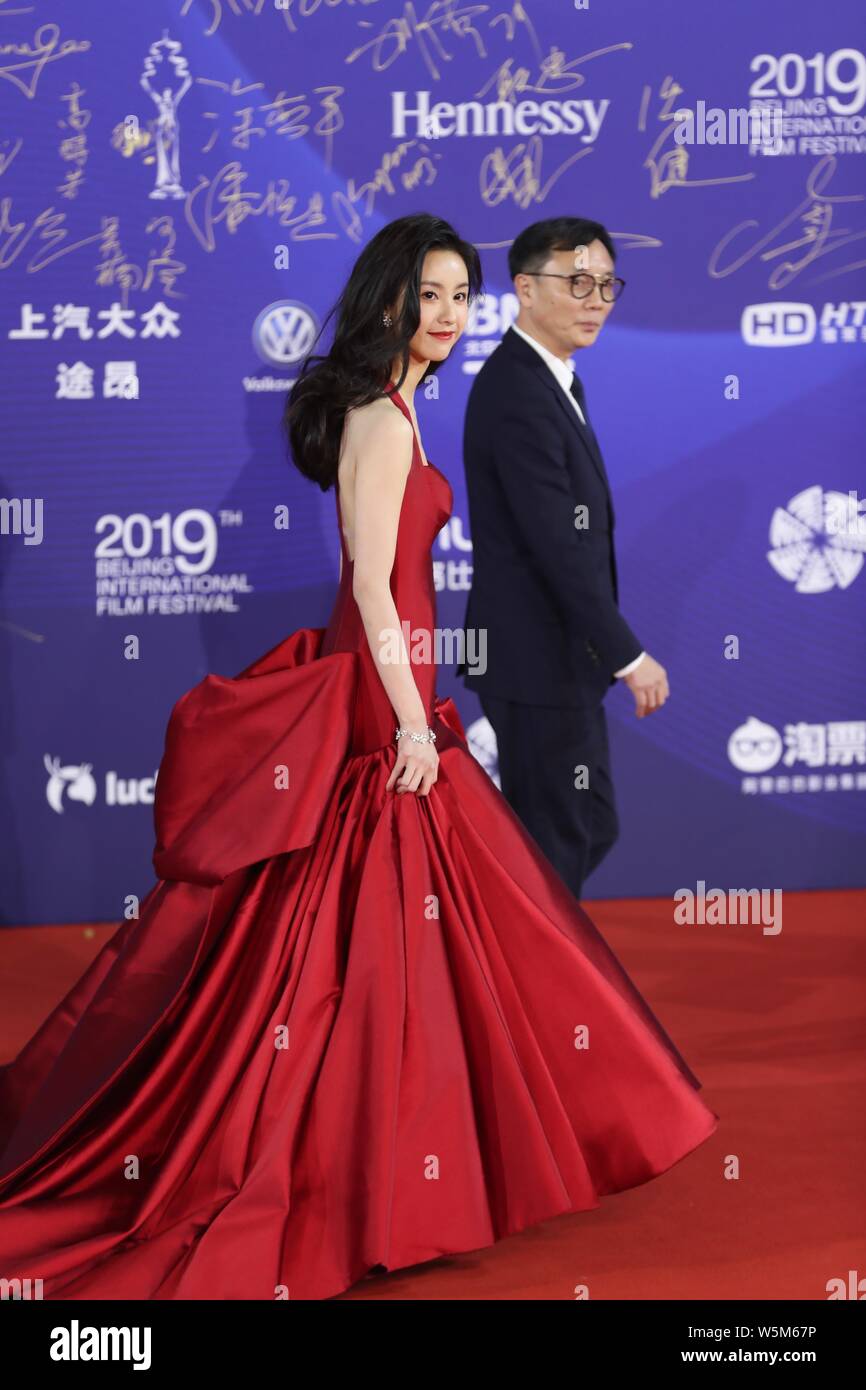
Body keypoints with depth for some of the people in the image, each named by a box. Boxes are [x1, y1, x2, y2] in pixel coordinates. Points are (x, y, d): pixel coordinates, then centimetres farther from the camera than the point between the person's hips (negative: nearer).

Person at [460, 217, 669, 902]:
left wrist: (609, 650, 17)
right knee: (557, 844, 0)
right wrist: (630, 655, -19)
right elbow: (555, 545, -23)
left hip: (556, 661, 10)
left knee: (590, 829, 18)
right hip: (537, 663, -10)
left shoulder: (548, 381, 13)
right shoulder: (518, 395, -19)